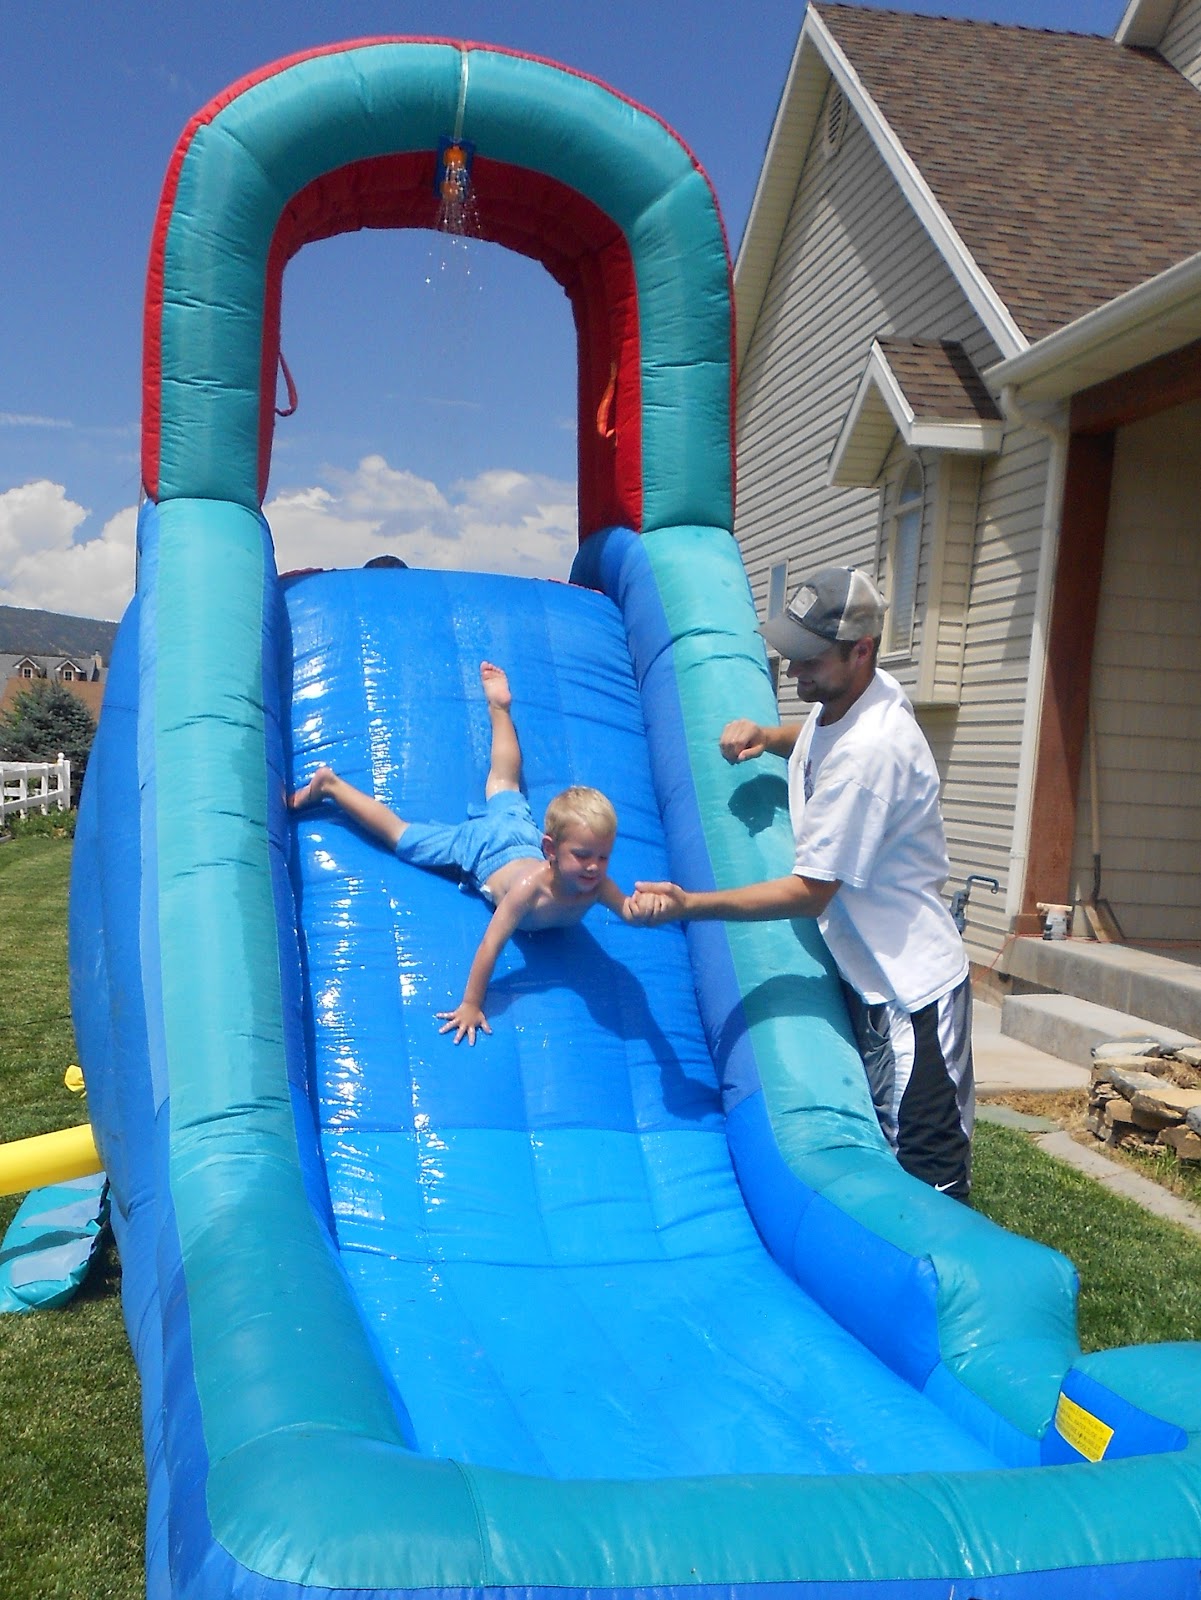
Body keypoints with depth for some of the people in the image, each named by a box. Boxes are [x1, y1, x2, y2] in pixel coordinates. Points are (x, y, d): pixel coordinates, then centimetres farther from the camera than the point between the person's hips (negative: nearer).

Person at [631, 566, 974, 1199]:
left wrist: (688, 904, -27)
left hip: (911, 986, -9)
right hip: (864, 972, 9)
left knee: (930, 1180, -1)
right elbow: (816, 738, 27)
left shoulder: (870, 751, -29)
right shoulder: (841, 699, 0)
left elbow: (810, 892, -25)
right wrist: (764, 736, 5)